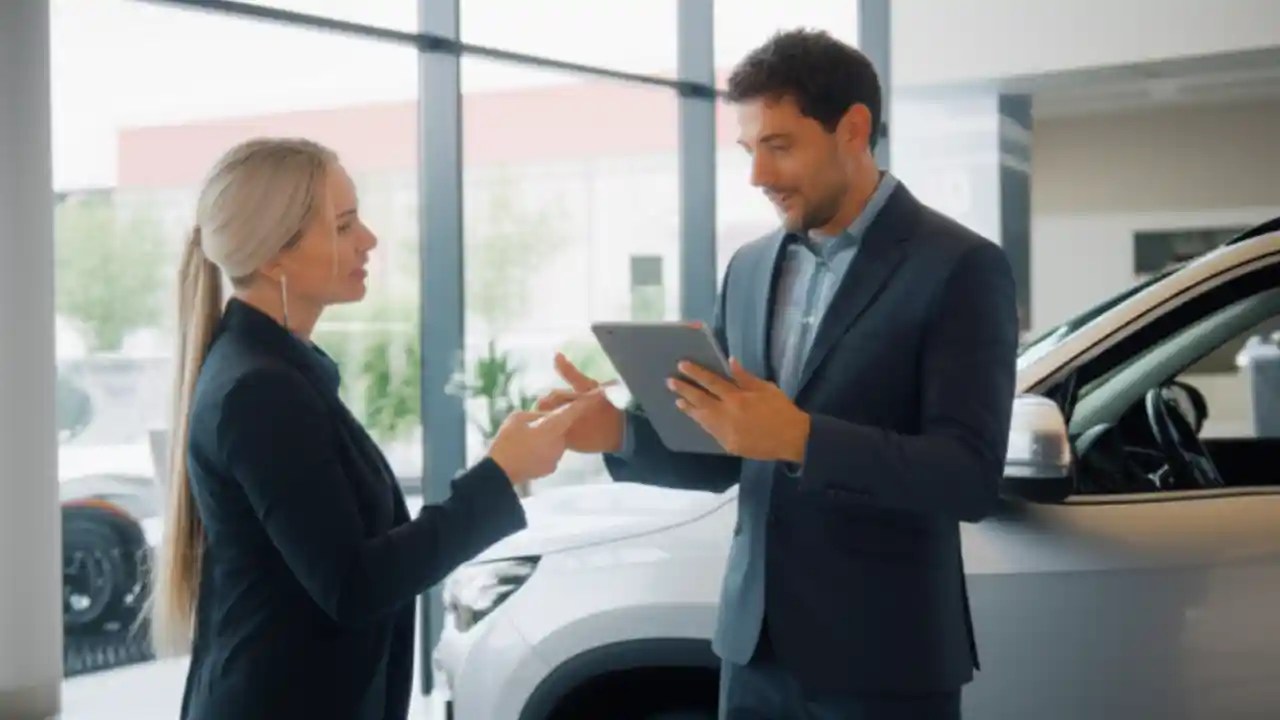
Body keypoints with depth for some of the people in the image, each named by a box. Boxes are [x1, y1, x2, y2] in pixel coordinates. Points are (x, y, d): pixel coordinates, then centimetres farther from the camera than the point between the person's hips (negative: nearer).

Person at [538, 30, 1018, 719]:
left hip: (882, 656, -5)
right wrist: (622, 431, -5)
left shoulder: (959, 267, -9)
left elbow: (971, 476, -17)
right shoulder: (750, 267, 10)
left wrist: (800, 438, -27)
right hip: (758, 644, 6)